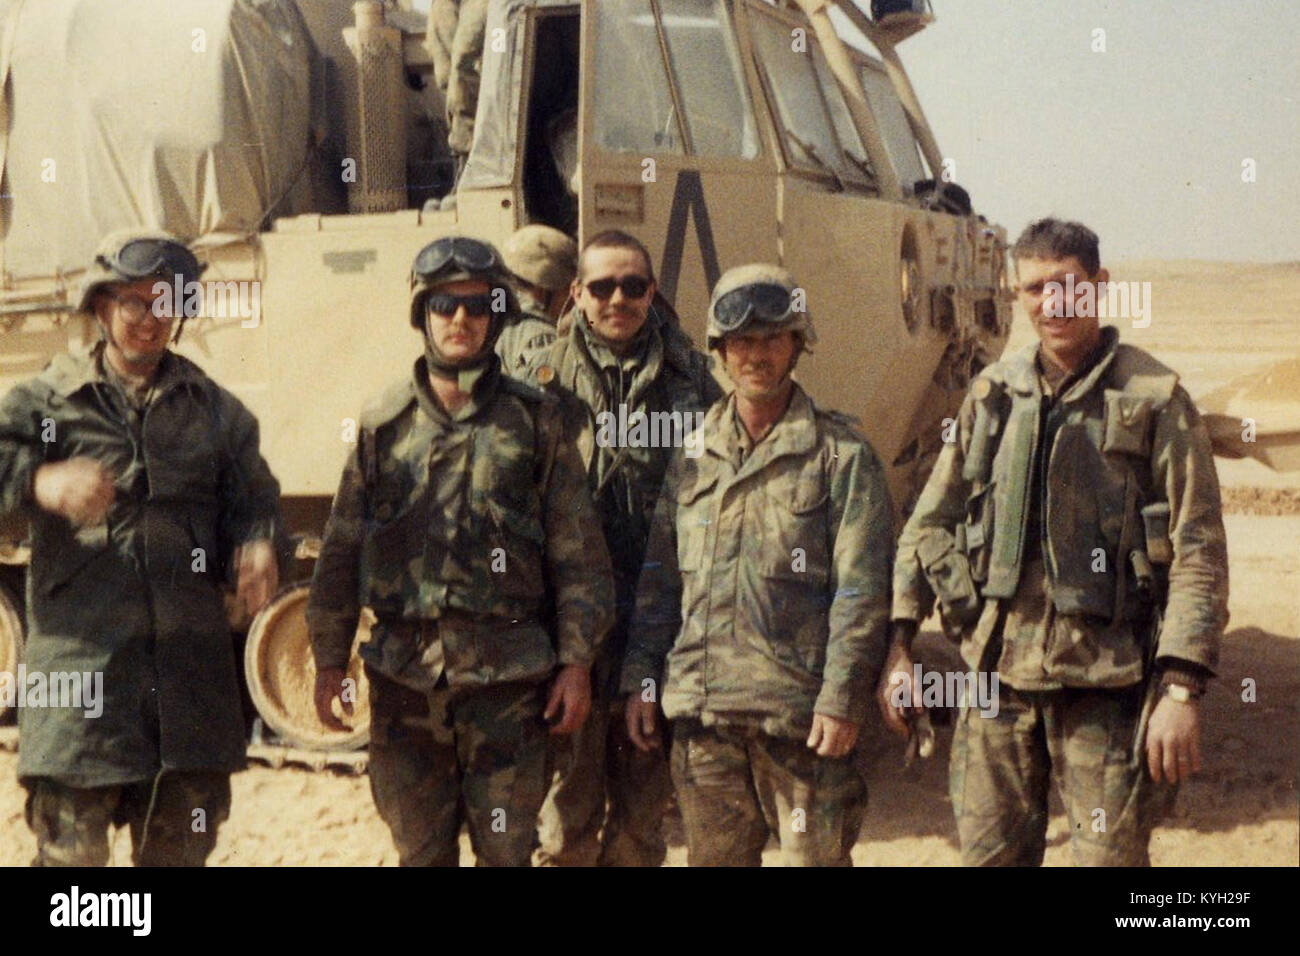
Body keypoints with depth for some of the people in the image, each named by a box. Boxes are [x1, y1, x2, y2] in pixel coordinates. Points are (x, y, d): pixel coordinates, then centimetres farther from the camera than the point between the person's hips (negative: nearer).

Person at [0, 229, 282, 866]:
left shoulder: (216, 410, 14)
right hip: (80, 666, -3)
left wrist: (256, 545, -7)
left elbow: (252, 499, 15)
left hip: (192, 671, 3)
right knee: (72, 848, -3)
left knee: (181, 847, 12)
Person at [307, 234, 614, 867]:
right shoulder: (383, 425, 6)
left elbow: (577, 555, 2)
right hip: (404, 671, 2)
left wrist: (576, 662, -3)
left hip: (507, 672, -2)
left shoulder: (534, 423, 2)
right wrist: (329, 660, 7)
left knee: (506, 850, 3)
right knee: (419, 850, 10)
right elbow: (341, 551, 10)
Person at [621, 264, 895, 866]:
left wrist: (841, 699, -13)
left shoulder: (841, 455, -1)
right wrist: (642, 677, 8)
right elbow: (658, 580, 15)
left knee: (815, 854, 1)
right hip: (701, 710, 4)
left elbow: (862, 591, -6)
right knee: (714, 856, 11)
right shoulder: (692, 456, 12)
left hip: (803, 713, -4)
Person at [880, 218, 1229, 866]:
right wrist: (898, 644, 5)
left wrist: (1181, 688, -15)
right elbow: (929, 524, 12)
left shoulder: (1154, 399, -4)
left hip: (1105, 681, -4)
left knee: (1110, 855, 2)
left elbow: (1199, 552, -7)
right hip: (998, 673, 4)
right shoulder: (992, 394, 8)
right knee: (988, 854, 10)